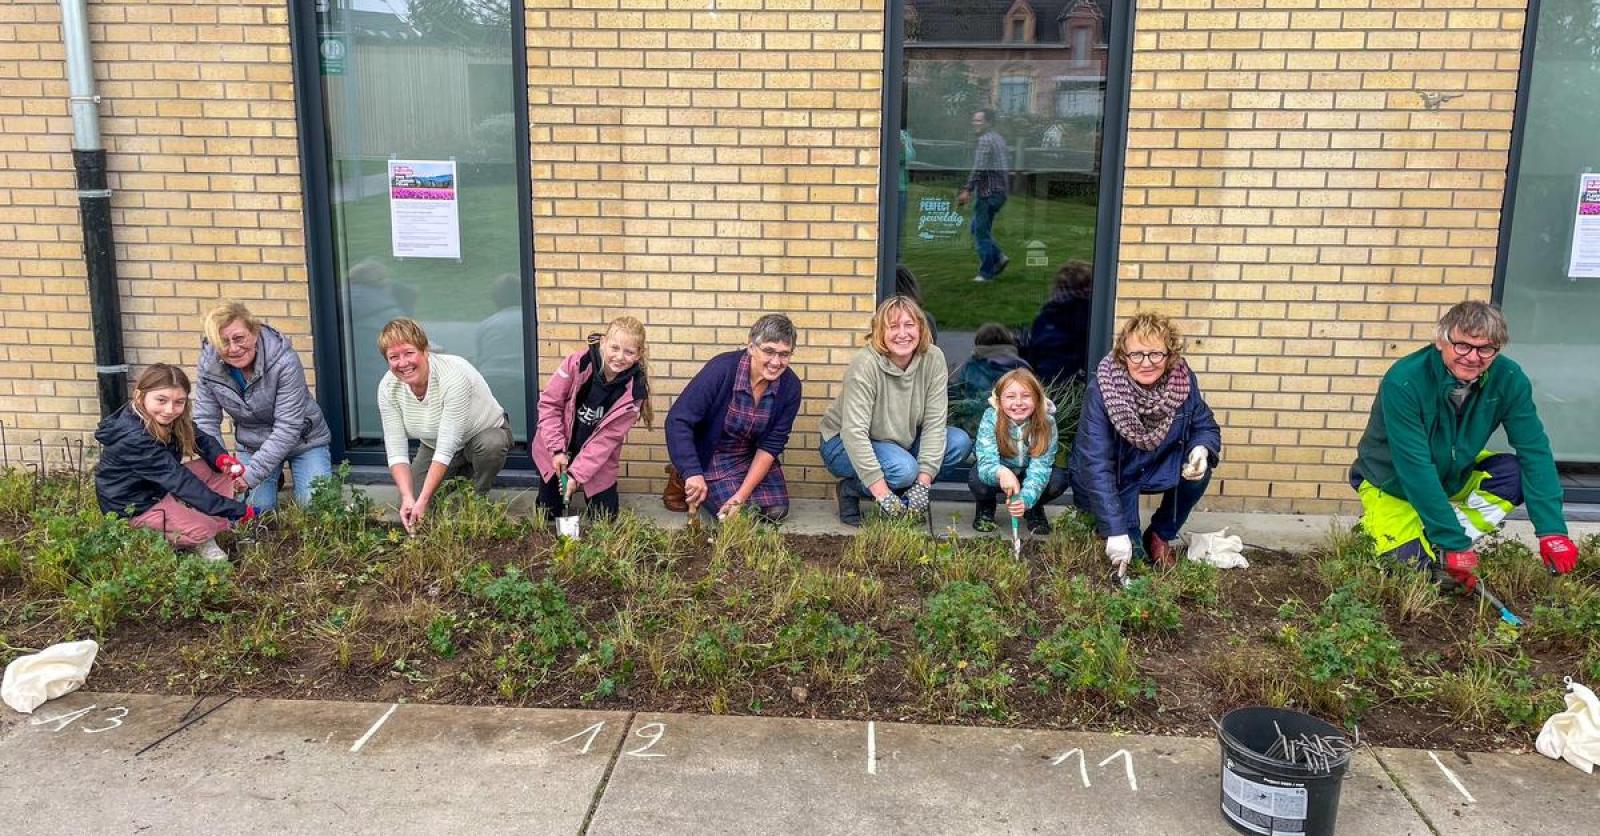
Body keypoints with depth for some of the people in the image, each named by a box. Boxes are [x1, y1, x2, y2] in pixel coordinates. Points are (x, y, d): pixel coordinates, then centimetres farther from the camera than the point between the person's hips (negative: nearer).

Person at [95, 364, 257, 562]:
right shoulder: (134, 439, -32)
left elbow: (201, 439, -1)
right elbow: (181, 480, -35)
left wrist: (222, 458, -26)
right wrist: (236, 511, -36)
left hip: (163, 486, 9)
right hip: (136, 508, -9)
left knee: (220, 471, -6)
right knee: (205, 526, -29)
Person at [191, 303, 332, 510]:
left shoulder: (284, 360, -30)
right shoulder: (208, 366, -16)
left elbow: (288, 427, -29)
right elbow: (205, 421, -11)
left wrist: (252, 474, -35)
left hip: (303, 441, -3)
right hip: (252, 444, 3)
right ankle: (272, 481, 25)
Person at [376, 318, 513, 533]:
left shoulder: (454, 374, -35)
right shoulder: (388, 388, -18)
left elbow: (446, 449, -36)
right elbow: (395, 451, -18)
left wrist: (423, 501, -39)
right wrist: (407, 498, -33)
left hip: (485, 433, -4)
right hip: (435, 445, 5)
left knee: (490, 444, -39)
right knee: (409, 511, -7)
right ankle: (458, 475, 21)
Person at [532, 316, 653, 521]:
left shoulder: (634, 391, -21)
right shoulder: (578, 363, -24)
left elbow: (608, 437, -19)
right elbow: (549, 403, -14)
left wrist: (577, 473, -23)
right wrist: (558, 449, -18)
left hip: (597, 458, 1)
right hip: (557, 450, -1)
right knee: (548, 513, 7)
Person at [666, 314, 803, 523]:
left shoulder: (790, 386, -16)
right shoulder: (722, 369, -28)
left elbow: (771, 445, -13)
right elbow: (678, 420, -30)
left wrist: (742, 495, -21)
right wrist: (693, 474, -39)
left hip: (754, 457, 4)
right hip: (712, 457, -4)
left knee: (776, 510, -12)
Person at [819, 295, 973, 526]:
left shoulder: (933, 359, -14)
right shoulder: (865, 364, -27)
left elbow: (935, 422, -16)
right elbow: (854, 432, -32)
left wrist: (922, 483, -25)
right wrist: (882, 494, -36)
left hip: (901, 441, 6)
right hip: (844, 443, -6)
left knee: (960, 442, -15)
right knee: (904, 468, -33)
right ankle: (851, 490, -6)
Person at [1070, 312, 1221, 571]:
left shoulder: (1183, 380, -18)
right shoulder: (1101, 389, -29)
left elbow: (1206, 428, -4)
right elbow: (1096, 465, -32)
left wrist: (1201, 450, -31)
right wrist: (1116, 531, -38)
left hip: (1155, 468, 4)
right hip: (1108, 479, -4)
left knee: (1198, 469, -24)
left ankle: (1161, 536, 2)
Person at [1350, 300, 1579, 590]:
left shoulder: (1508, 379, -17)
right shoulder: (1403, 382, -31)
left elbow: (1535, 451, -18)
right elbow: (1414, 469, -32)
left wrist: (1552, 532, -28)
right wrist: (1457, 544, -32)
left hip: (1454, 476, 5)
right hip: (1392, 485, -5)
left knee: (1517, 474, -22)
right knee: (1411, 560, -22)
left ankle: (1440, 551, -13)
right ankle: (1374, 524, 10)